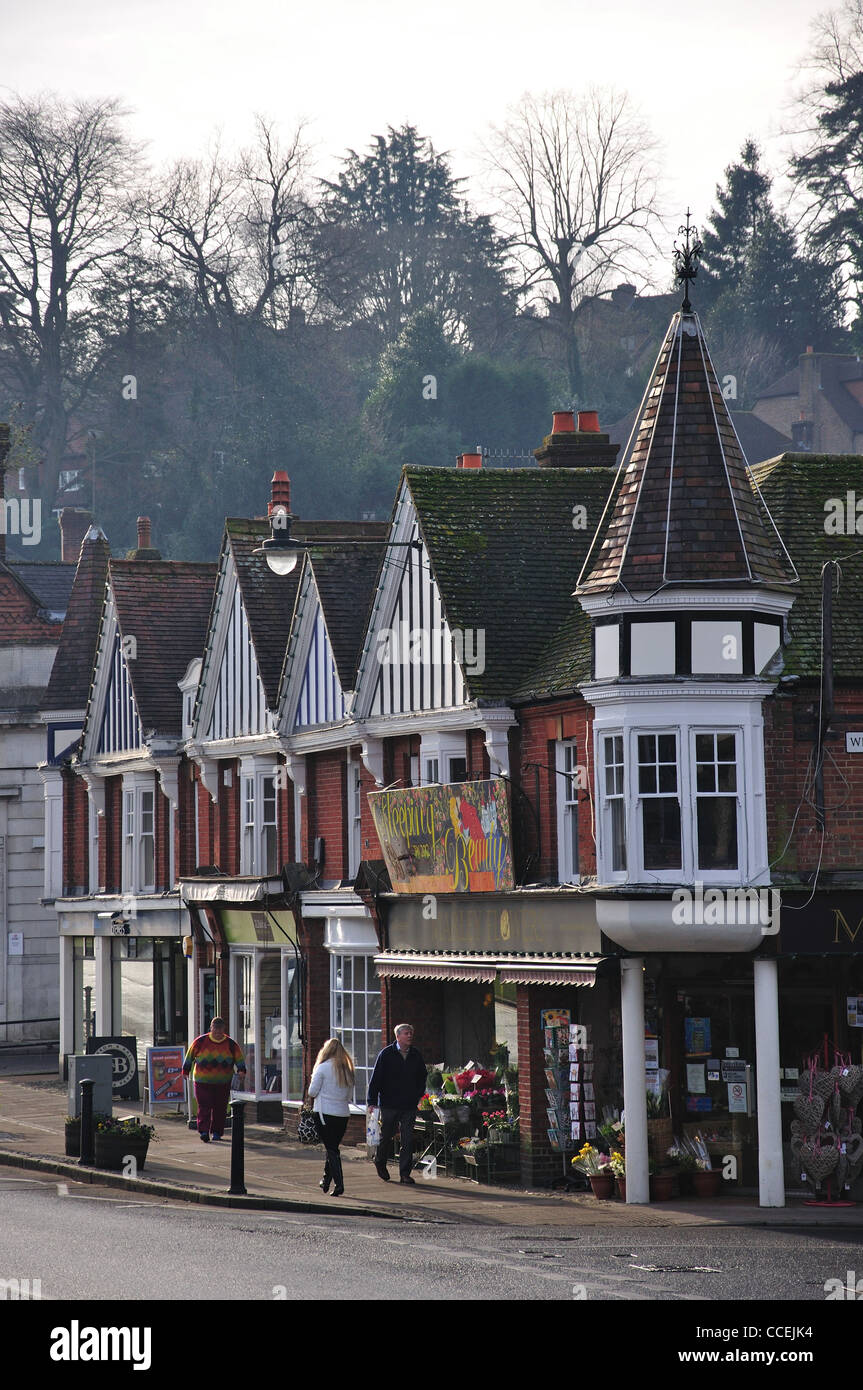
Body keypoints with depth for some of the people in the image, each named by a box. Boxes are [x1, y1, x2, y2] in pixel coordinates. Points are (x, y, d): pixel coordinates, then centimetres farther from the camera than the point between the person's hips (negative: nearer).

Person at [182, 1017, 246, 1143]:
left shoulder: (231, 1044, 4)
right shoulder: (201, 1042, 1)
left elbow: (239, 1058, 9)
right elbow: (190, 1056, 10)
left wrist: (242, 1070, -7)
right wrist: (185, 1071, 12)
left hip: (223, 1083, 2)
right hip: (202, 1081, -2)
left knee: (220, 1108, 3)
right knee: (204, 1106, -12)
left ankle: (216, 1132, 15)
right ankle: (203, 1131, -17)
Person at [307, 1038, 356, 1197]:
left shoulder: (323, 1068, -8)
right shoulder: (347, 1070, 7)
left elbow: (312, 1092, -7)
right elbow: (349, 1095, 12)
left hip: (325, 1113, -5)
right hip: (343, 1113, 5)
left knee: (331, 1149, -3)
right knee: (333, 1147, 17)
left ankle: (339, 1184, -13)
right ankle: (326, 1181, 27)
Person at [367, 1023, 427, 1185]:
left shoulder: (416, 1056, 7)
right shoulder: (386, 1054, -4)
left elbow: (422, 1077, 21)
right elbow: (375, 1079, -5)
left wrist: (418, 1096, 10)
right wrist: (372, 1102, -9)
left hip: (409, 1105, 2)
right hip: (389, 1104, -2)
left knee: (407, 1140, -3)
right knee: (386, 1137, 9)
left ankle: (405, 1173, 1)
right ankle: (380, 1164, 33)